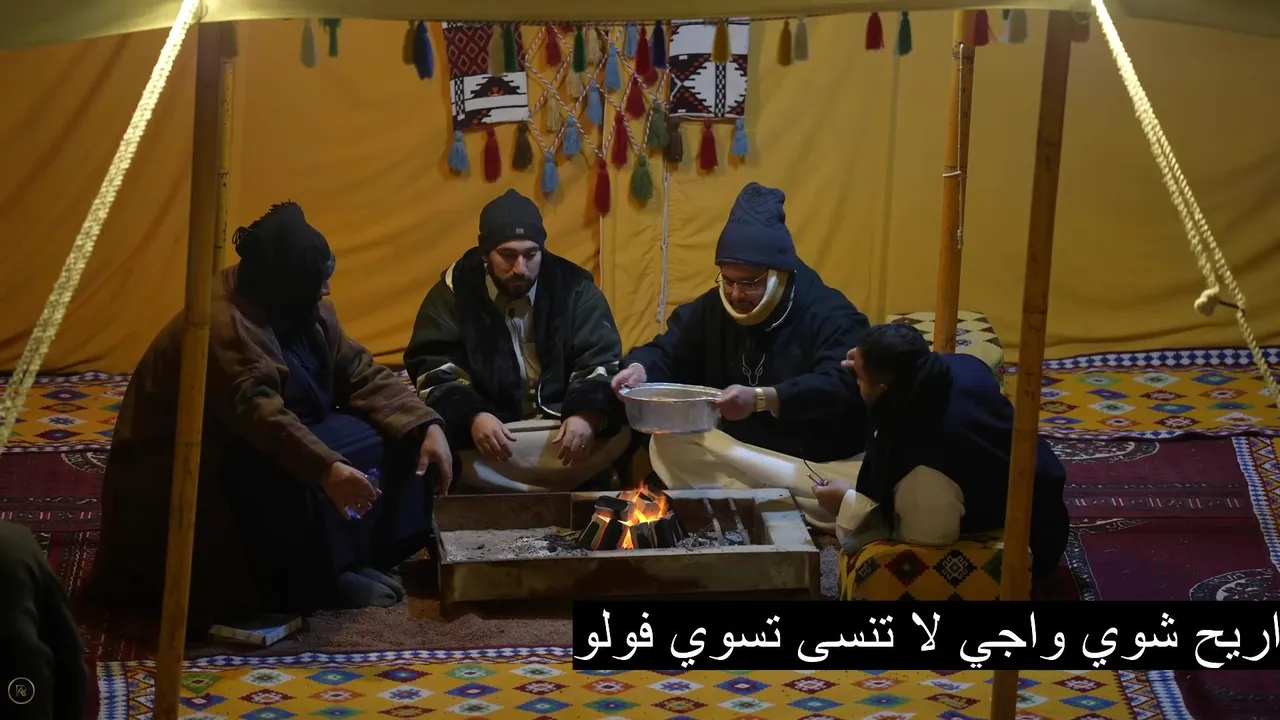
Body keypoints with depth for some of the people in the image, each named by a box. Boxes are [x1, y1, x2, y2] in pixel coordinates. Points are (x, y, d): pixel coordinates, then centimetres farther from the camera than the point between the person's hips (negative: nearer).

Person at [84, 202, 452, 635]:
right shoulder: (222, 326, -28)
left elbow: (362, 376, 1)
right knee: (296, 472, -38)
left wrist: (426, 426, -13)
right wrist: (326, 468, -55)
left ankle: (356, 558, 0)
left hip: (266, 451, 9)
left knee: (395, 437, -5)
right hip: (183, 478, -9)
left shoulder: (306, 312, 0)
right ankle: (311, 582, -17)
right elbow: (257, 411, -42)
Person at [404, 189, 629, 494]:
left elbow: (601, 362, -3)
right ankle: (557, 489, -23)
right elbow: (434, 371, -7)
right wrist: (472, 416, -29)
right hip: (483, 426, -1)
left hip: (562, 426, 1)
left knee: (617, 433, -27)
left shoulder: (574, 288, -1)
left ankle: (498, 488, -20)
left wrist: (588, 414, -27)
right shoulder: (454, 292, -3)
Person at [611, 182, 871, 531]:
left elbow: (840, 388, -30)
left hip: (821, 461, -5)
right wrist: (641, 368, -24)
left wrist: (762, 399, -46)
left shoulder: (831, 315, -15)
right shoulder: (713, 308, 3)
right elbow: (667, 354, 4)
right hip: (742, 450, 5)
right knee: (668, 445, -23)